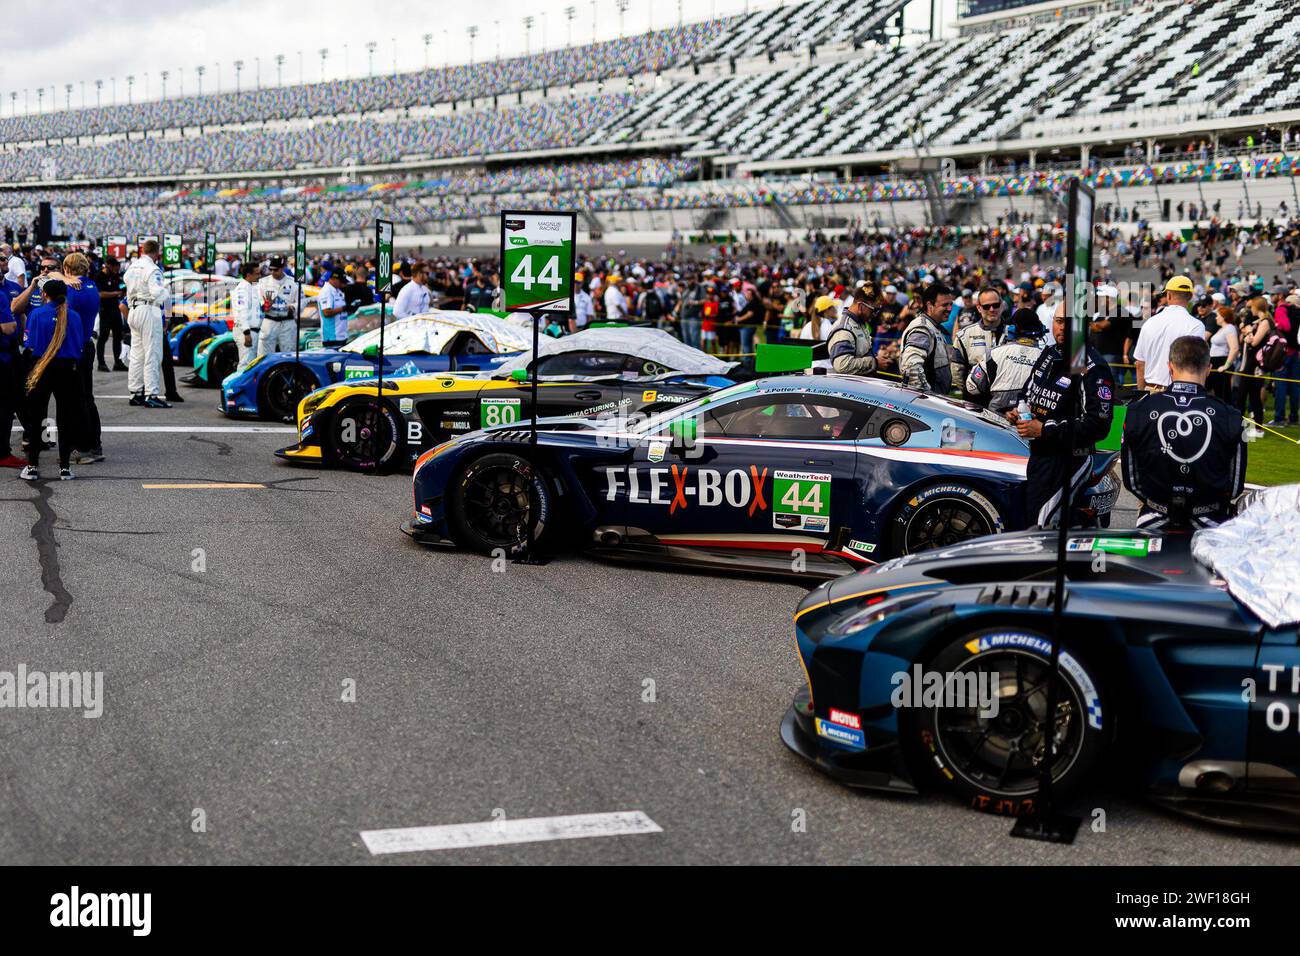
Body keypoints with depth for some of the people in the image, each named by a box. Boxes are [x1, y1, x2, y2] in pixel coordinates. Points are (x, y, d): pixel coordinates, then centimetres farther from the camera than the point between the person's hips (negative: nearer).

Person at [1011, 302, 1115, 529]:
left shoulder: (1092, 369, -14)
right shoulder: (1049, 354, 12)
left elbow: (1098, 425, -22)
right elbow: (1027, 390, 30)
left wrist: (1045, 430, -21)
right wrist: (1017, 410, 6)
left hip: (1068, 461, -9)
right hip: (1037, 454, 9)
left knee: (1042, 528, -14)